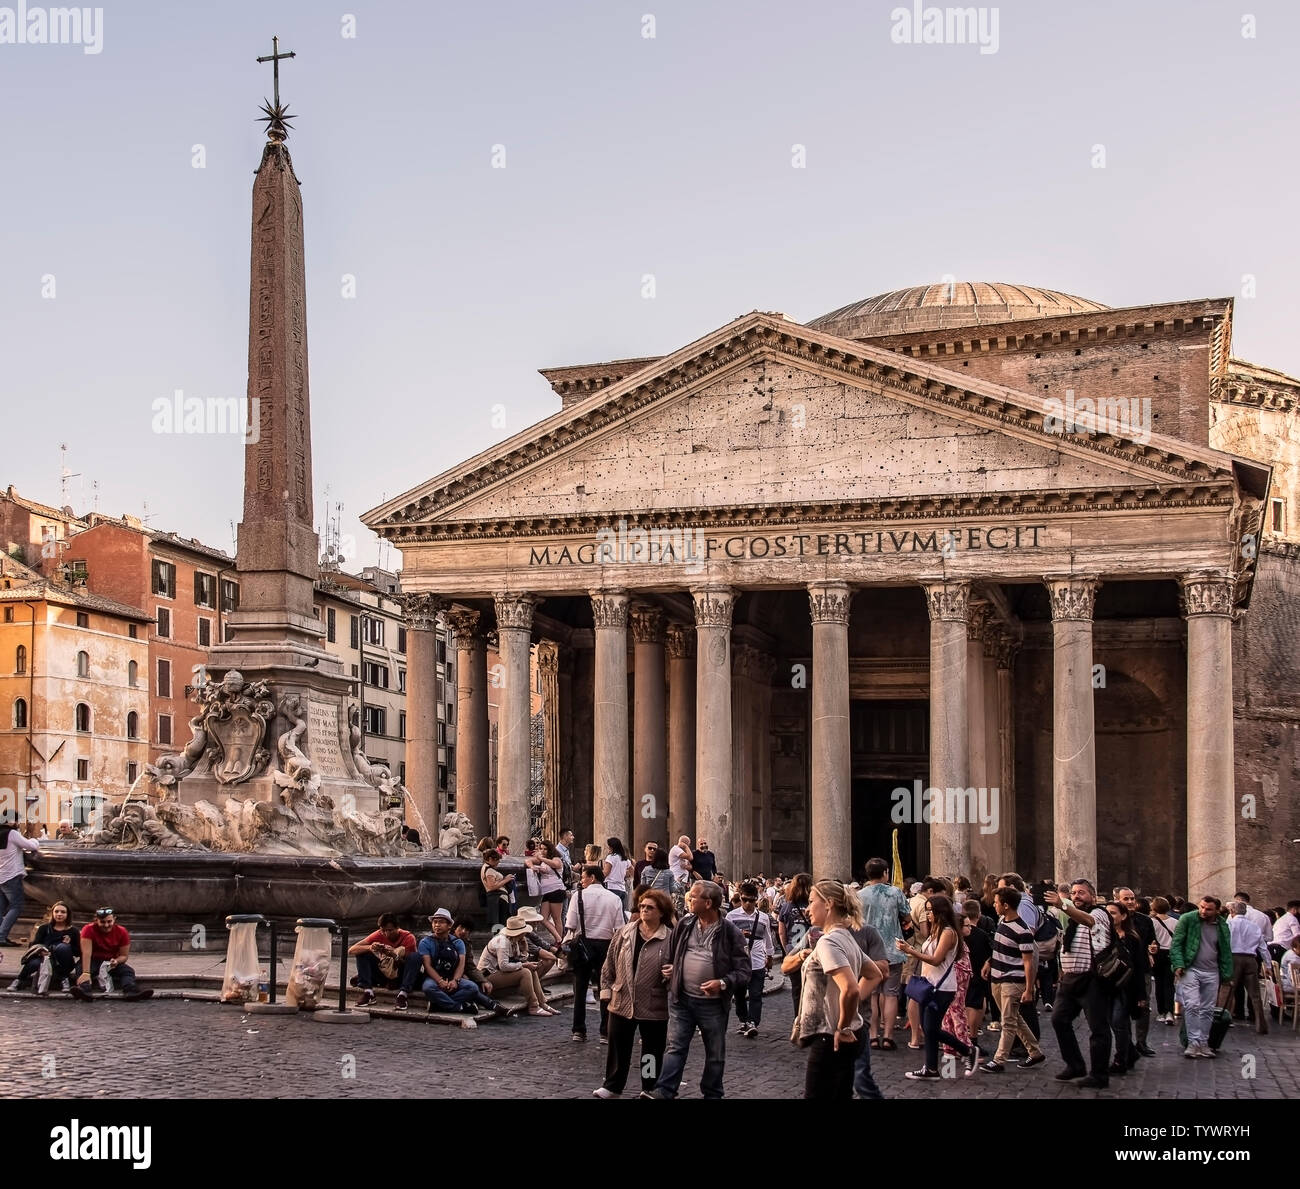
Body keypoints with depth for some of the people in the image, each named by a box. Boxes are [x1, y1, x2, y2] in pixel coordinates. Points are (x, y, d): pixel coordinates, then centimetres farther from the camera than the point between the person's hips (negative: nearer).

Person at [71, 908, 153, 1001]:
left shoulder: (122, 932, -9)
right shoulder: (89, 930, -17)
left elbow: (124, 956, -5)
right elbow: (86, 953, -29)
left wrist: (116, 961, -29)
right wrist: (86, 973, -42)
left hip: (111, 962, 2)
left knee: (127, 971, -25)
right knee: (81, 969, -33)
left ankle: (130, 990, -55)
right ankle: (85, 989, -63)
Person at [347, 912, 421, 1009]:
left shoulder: (408, 937, -13)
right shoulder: (378, 935, -8)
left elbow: (410, 962, -18)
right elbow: (351, 950, -15)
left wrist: (395, 956, -36)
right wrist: (369, 948, -34)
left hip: (400, 978, -2)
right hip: (382, 975, 3)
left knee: (415, 956, -28)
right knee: (362, 953, -13)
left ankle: (402, 995, -33)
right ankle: (368, 992, -19)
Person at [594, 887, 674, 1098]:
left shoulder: (670, 939, -9)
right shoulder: (625, 933, 2)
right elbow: (610, 962, 8)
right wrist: (607, 988, 5)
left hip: (654, 1006, -3)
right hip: (622, 1002, 3)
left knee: (652, 1051, 9)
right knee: (618, 1047, 14)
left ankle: (650, 1089, 25)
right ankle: (612, 1085, 30)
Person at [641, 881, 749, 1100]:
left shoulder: (729, 932, -9)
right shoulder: (684, 925, 4)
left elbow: (743, 970, -8)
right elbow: (670, 953, 21)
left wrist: (723, 983, -21)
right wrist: (669, 970, 4)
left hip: (712, 1003, -3)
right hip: (681, 999, 3)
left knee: (715, 1053, 10)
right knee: (675, 1047, -2)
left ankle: (712, 1094, 23)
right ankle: (664, 1091, -7)